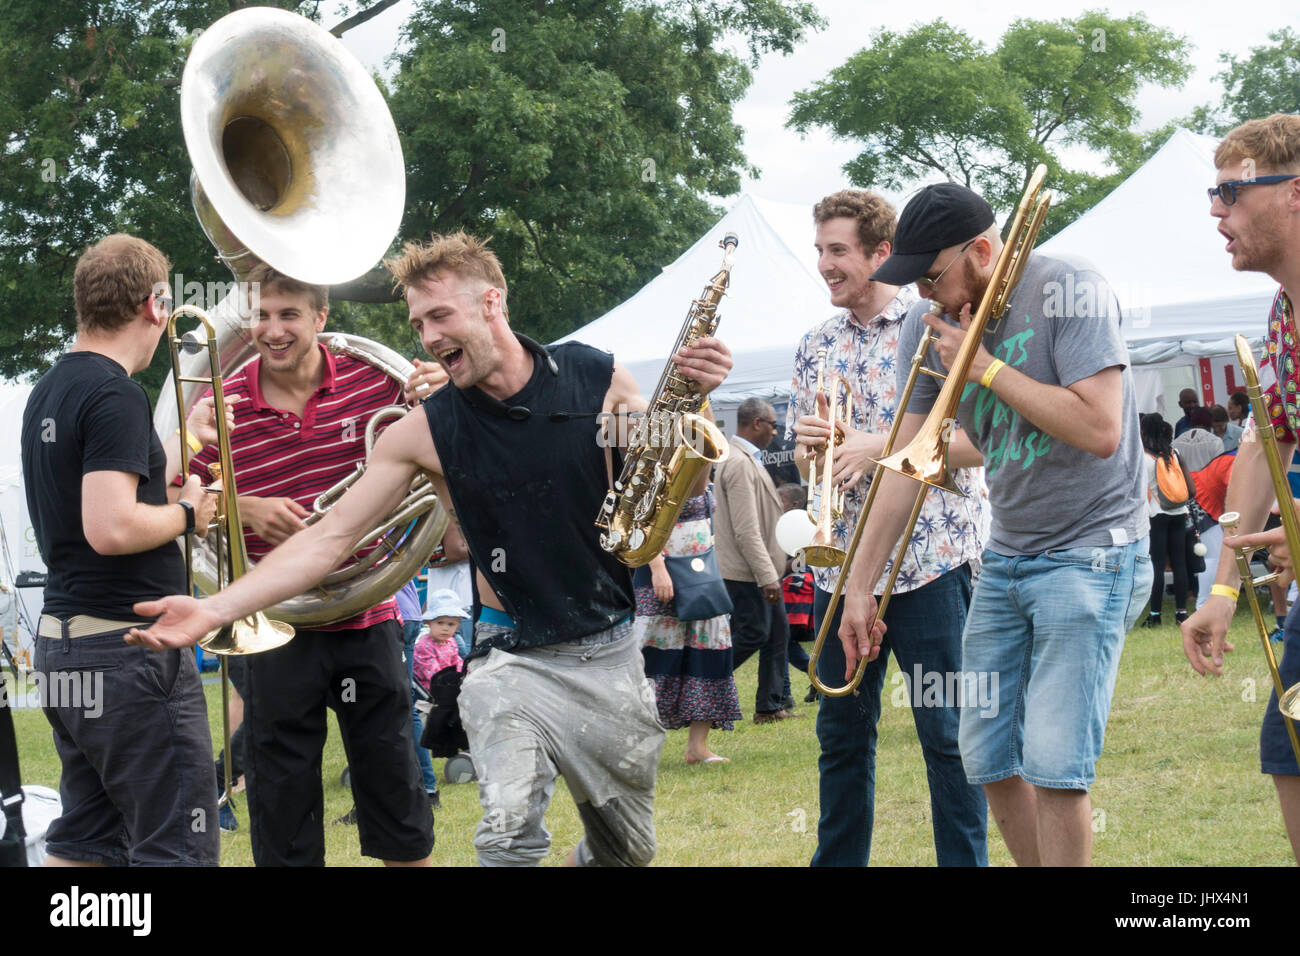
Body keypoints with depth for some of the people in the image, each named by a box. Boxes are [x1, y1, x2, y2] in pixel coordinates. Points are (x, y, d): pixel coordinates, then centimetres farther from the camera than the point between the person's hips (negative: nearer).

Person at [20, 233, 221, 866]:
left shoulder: (48, 392, 14)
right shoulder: (115, 394, -16)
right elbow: (110, 528, -26)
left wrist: (185, 442, 27)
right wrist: (188, 513, -10)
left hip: (60, 643, 10)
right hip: (129, 647, -10)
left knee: (85, 841, 14)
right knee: (177, 850, -5)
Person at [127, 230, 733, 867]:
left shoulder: (596, 379, -5)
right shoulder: (427, 431, -8)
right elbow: (329, 538, -8)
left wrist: (695, 400, -15)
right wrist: (215, 609, -19)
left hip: (611, 652, 2)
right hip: (513, 657, -2)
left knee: (628, 849, 14)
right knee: (510, 836, -25)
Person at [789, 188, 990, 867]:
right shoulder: (816, 345, 13)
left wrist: (881, 445, -18)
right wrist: (811, 442, -5)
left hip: (929, 561, -5)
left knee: (946, 732, -3)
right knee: (841, 732, 11)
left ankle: (965, 860, 5)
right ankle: (837, 860, 19)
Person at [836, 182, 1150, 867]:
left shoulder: (1067, 292, -15)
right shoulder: (928, 327, 3)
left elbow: (1099, 431, -24)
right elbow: (908, 461, 7)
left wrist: (985, 367, -19)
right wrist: (860, 586, 5)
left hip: (1090, 549, -7)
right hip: (1005, 557, 7)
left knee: (1054, 768, -15)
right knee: (988, 762, 7)